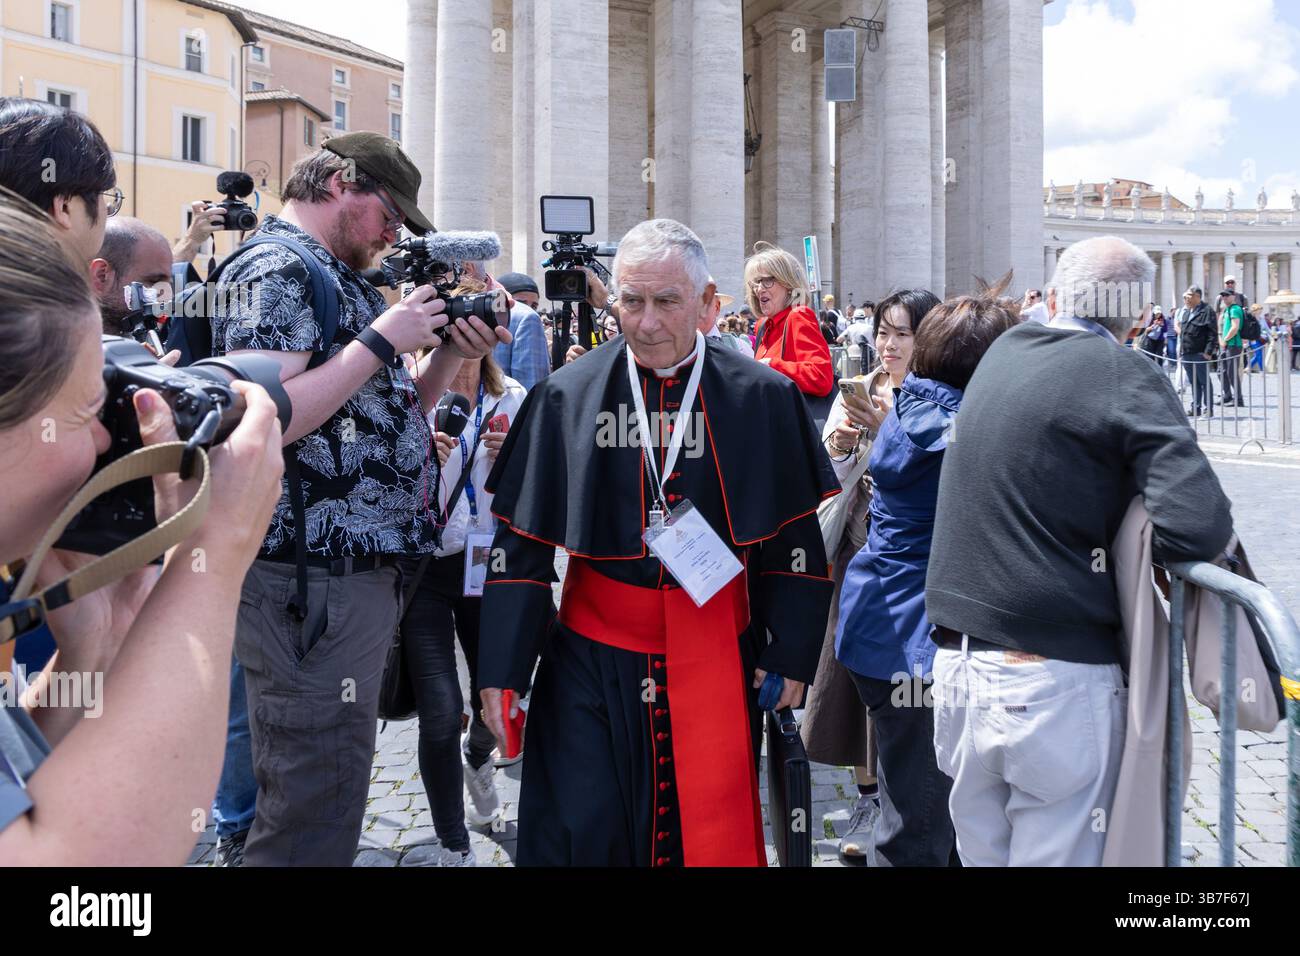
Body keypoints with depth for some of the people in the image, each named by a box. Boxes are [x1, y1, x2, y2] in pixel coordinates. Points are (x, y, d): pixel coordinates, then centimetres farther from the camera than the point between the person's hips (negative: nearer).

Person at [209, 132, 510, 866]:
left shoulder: (335, 277, 18)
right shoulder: (275, 270, -10)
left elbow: (384, 419, 22)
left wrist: (450, 354, 7)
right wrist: (383, 338, -16)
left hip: (360, 572, 10)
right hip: (313, 584, -10)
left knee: (324, 799, 20)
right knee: (313, 826, -2)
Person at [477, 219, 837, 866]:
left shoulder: (762, 399, -3)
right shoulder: (566, 398, -2)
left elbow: (794, 539, 3)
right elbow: (521, 544, 0)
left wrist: (790, 655, 1)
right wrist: (502, 668, -2)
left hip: (716, 662, 0)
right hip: (592, 663, 0)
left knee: (715, 834, 9)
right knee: (581, 835, 3)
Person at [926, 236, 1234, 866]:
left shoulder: (1002, 353, 10)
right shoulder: (1127, 375, -8)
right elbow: (1200, 529, -17)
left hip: (955, 668, 6)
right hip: (1055, 682, -6)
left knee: (982, 854, 18)